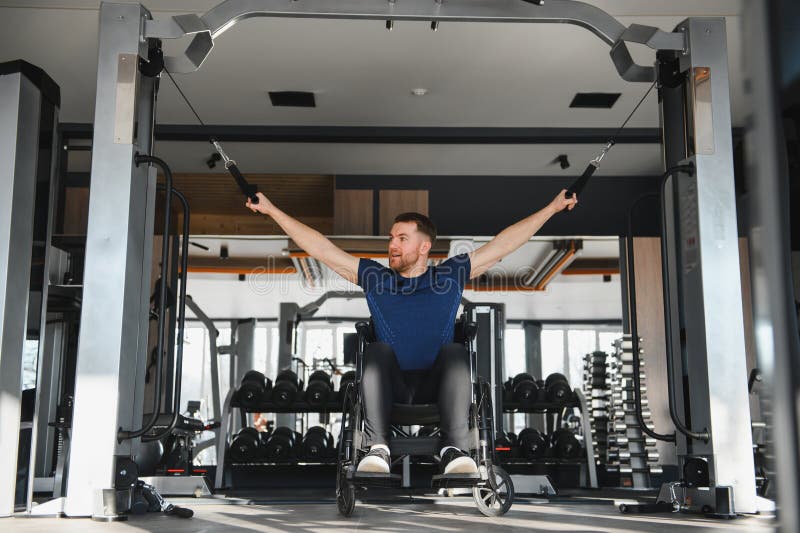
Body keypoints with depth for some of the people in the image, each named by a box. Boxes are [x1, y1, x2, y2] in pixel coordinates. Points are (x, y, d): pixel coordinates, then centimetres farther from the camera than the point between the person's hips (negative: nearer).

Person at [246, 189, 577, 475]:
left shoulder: (452, 274, 12)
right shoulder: (374, 276, 13)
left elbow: (504, 244, 11)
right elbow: (321, 249, 11)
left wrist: (552, 208, 10)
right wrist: (272, 210, 9)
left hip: (437, 384, 0)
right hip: (389, 383, 1)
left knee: (455, 351, -30)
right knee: (378, 349, -29)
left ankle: (456, 449, -38)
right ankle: (378, 447, -37)